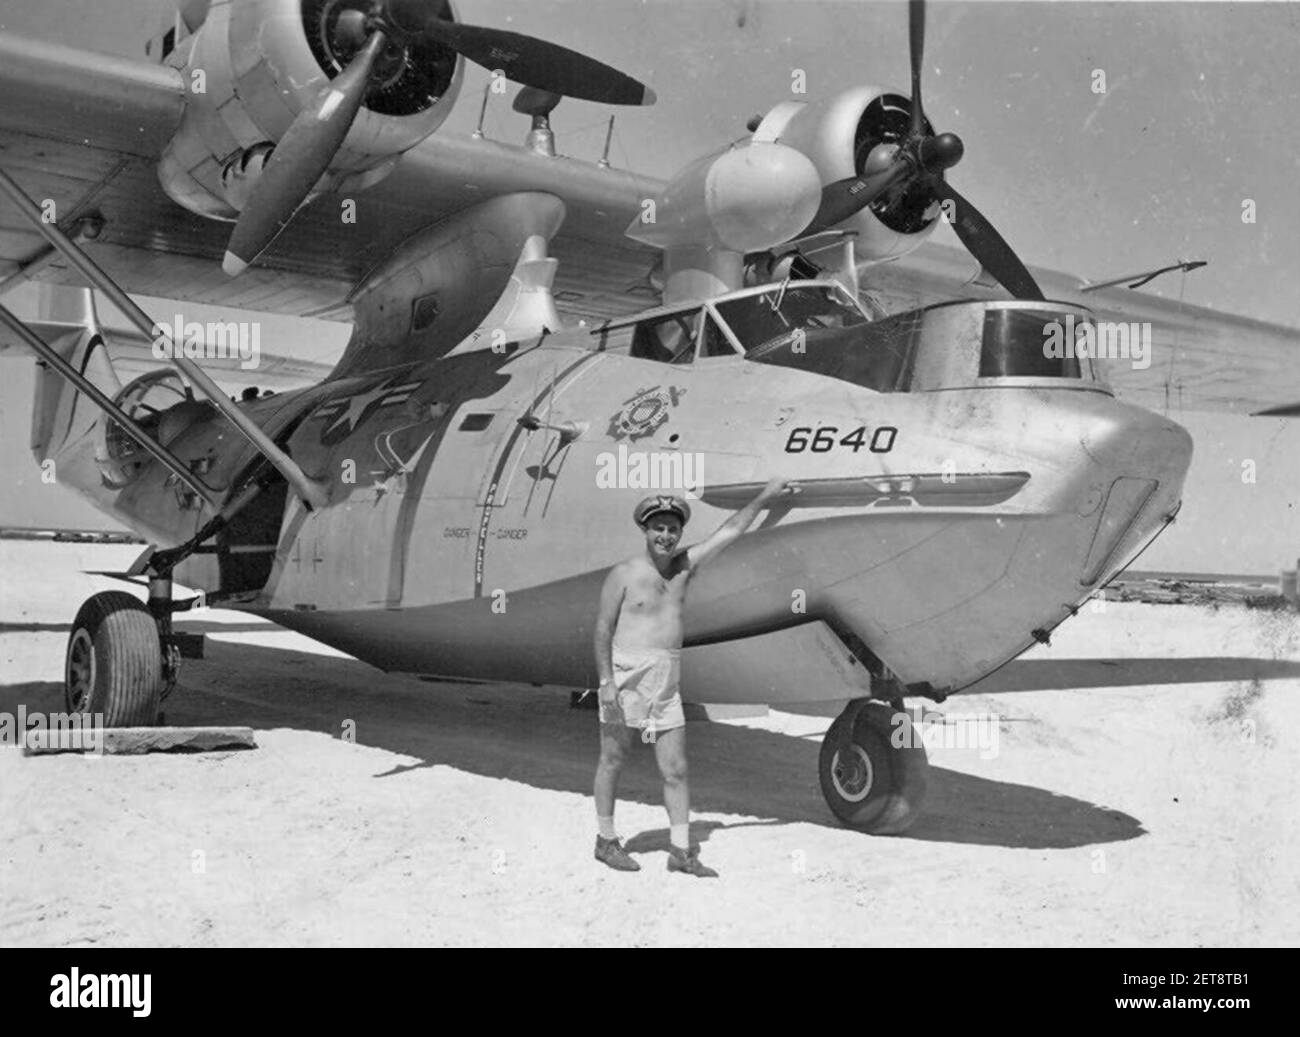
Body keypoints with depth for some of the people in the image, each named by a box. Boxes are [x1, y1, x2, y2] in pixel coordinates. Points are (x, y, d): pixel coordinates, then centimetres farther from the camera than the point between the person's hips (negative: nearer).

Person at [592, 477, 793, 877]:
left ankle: (680, 851, 10)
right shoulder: (624, 574, -5)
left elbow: (728, 532, 15)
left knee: (676, 770, 4)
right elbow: (603, 629, -7)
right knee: (612, 762, 6)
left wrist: (764, 497, 16)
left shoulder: (684, 566, 9)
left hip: (666, 684, 5)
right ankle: (606, 841, 20)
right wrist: (606, 681, -15)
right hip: (627, 675, -5)